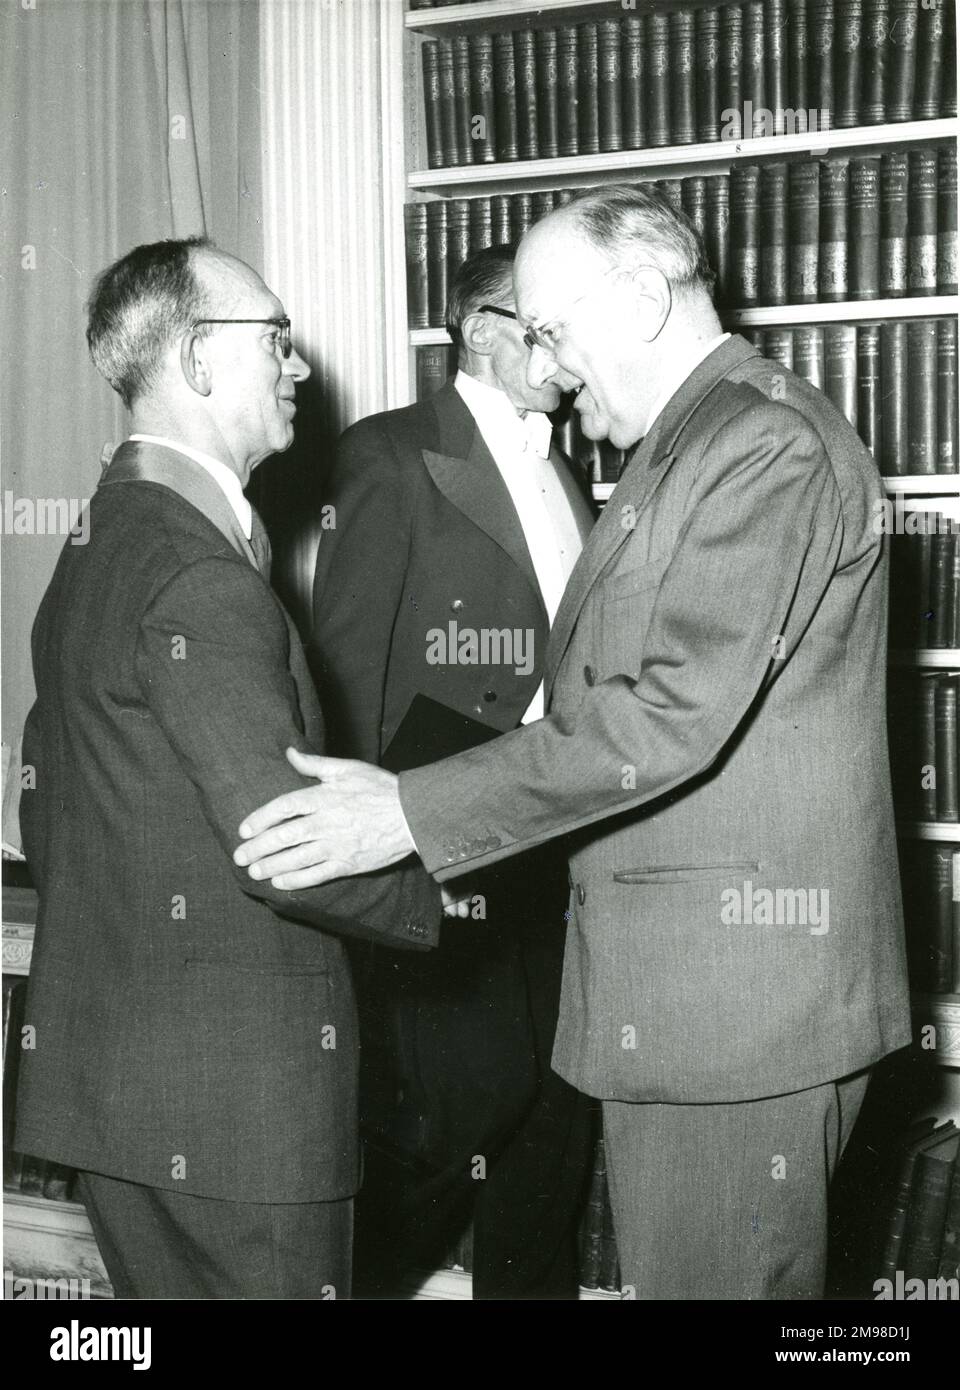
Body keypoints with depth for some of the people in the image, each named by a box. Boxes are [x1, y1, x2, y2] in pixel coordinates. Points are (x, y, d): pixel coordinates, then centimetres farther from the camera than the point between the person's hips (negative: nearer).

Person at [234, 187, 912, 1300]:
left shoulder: (769, 443, -15)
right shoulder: (685, 446, 18)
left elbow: (675, 712, -24)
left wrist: (414, 814, -23)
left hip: (739, 993, -10)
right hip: (669, 991, 10)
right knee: (670, 1270, 16)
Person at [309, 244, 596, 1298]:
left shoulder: (561, 476, 18)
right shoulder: (391, 456, -5)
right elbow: (348, 672, -9)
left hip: (557, 867, 7)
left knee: (551, 1135, 13)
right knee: (444, 1125, -7)